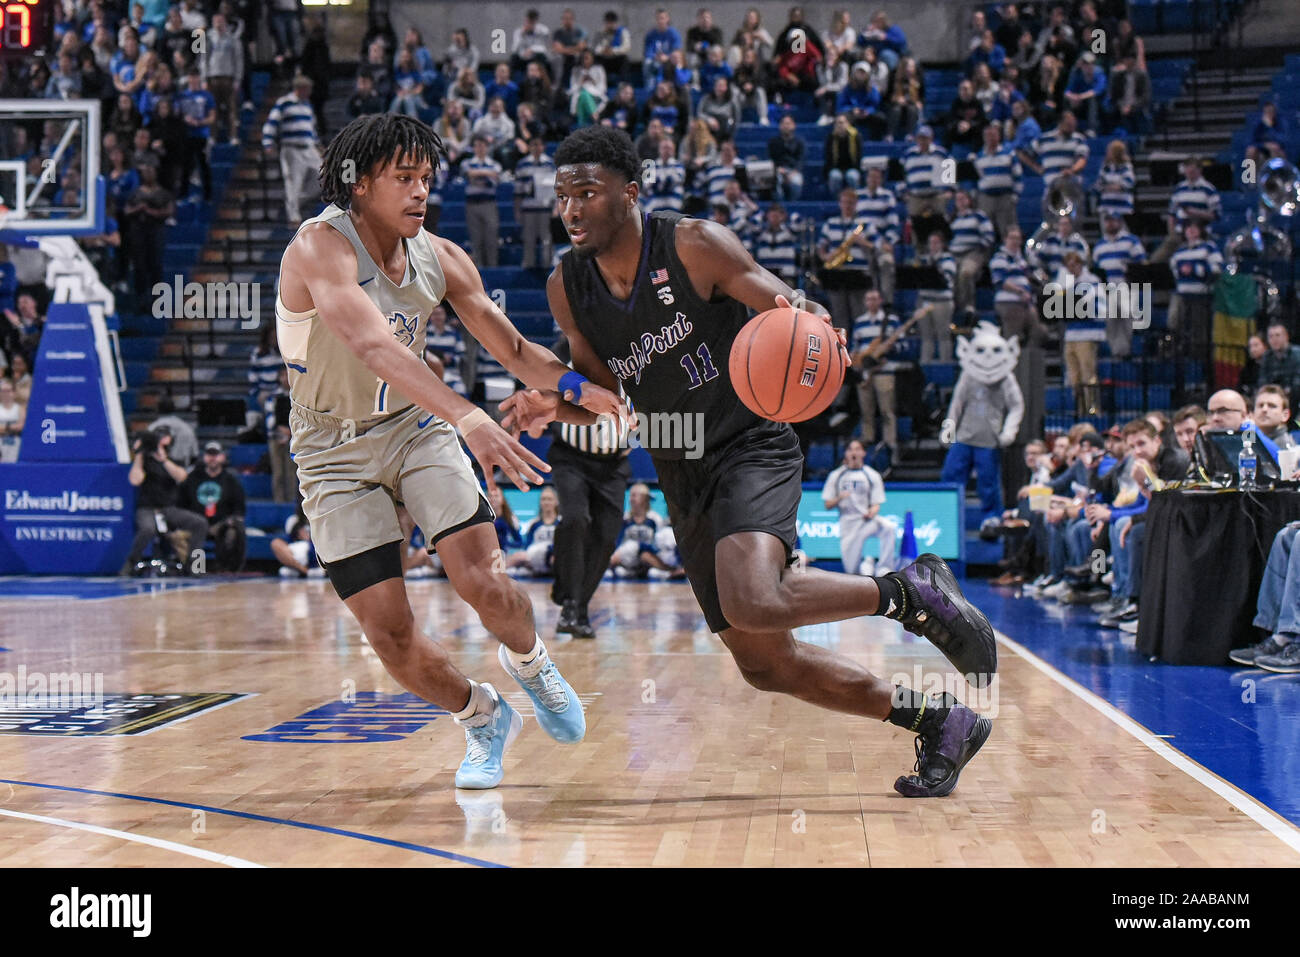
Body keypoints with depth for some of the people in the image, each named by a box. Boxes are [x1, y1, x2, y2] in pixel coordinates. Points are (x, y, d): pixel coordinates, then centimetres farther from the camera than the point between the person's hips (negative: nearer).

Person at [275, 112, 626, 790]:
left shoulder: (440, 259, -7)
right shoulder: (320, 250, -25)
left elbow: (512, 349, 1)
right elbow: (375, 346, -42)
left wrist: (573, 385, -20)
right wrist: (467, 416, -56)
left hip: (417, 425, 3)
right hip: (336, 449, -3)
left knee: (479, 582, -15)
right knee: (390, 635, -8)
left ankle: (530, 662, 20)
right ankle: (482, 718, 20)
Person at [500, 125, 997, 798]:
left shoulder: (694, 246, -13)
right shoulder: (567, 288, 1)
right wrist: (554, 405, -9)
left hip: (752, 448, -6)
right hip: (683, 480, 7)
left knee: (753, 603, -34)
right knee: (764, 663, 7)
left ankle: (909, 592, -8)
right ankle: (936, 722, 22)